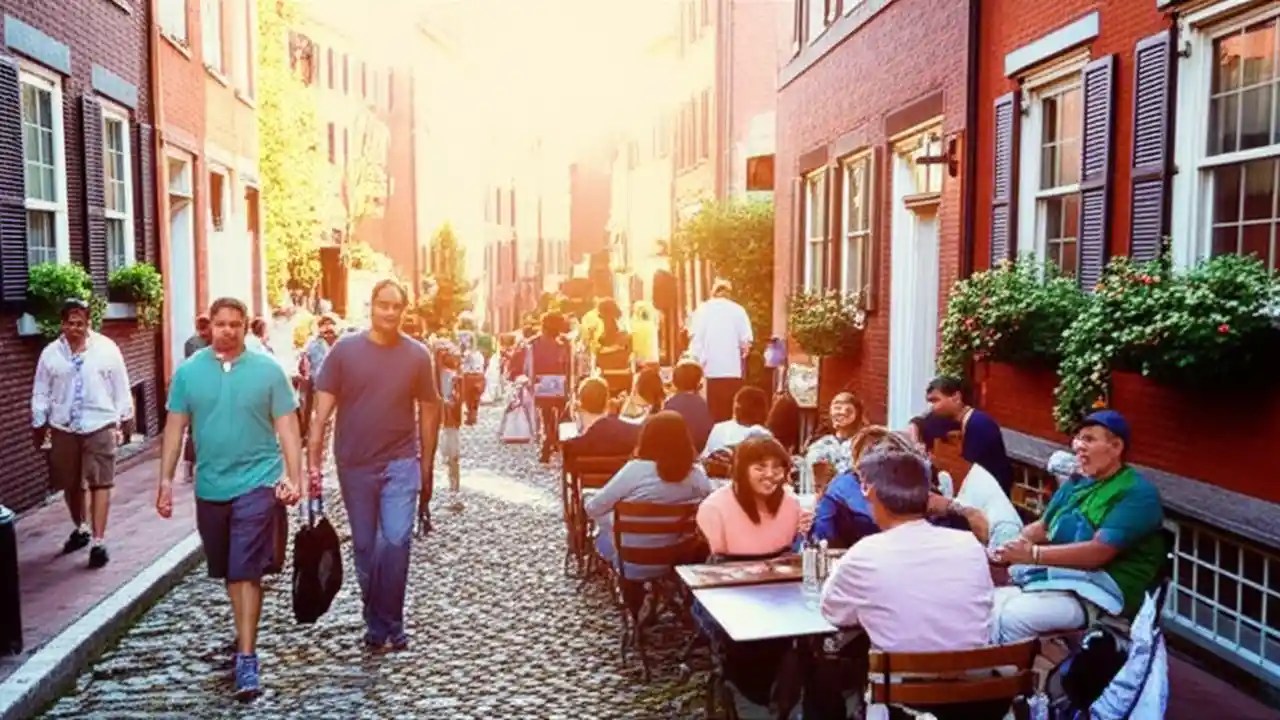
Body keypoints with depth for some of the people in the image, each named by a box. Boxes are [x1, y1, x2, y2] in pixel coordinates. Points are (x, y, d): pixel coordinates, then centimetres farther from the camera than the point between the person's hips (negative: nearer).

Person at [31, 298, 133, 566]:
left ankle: (99, 541, -2)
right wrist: (38, 425, 7)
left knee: (100, 482, -5)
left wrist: (125, 420, 5)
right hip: (63, 428, 3)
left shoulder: (107, 348, -4)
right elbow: (41, 393, 7)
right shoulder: (50, 353, 1)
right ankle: (80, 529, 35)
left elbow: (121, 388, 2)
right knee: (71, 483, 14)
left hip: (99, 426, -3)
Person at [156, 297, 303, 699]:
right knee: (230, 572, 18)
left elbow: (287, 427, -3)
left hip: (257, 482, -4)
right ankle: (246, 633, 37)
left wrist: (294, 477, -9)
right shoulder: (188, 372, 2)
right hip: (210, 486, 4)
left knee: (247, 572, -6)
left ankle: (246, 657, -2)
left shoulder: (268, 370, -4)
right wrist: (166, 479, 3)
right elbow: (175, 428, 7)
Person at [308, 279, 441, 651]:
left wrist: (427, 464, 5)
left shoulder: (417, 354, -3)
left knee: (396, 541, -11)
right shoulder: (344, 350, -4)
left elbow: (428, 410, 4)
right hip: (354, 464, 1)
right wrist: (313, 457, -10)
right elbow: (323, 405, -4)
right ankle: (376, 620, 27)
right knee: (365, 546, 11)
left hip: (401, 463, -1)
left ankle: (390, 621, 7)